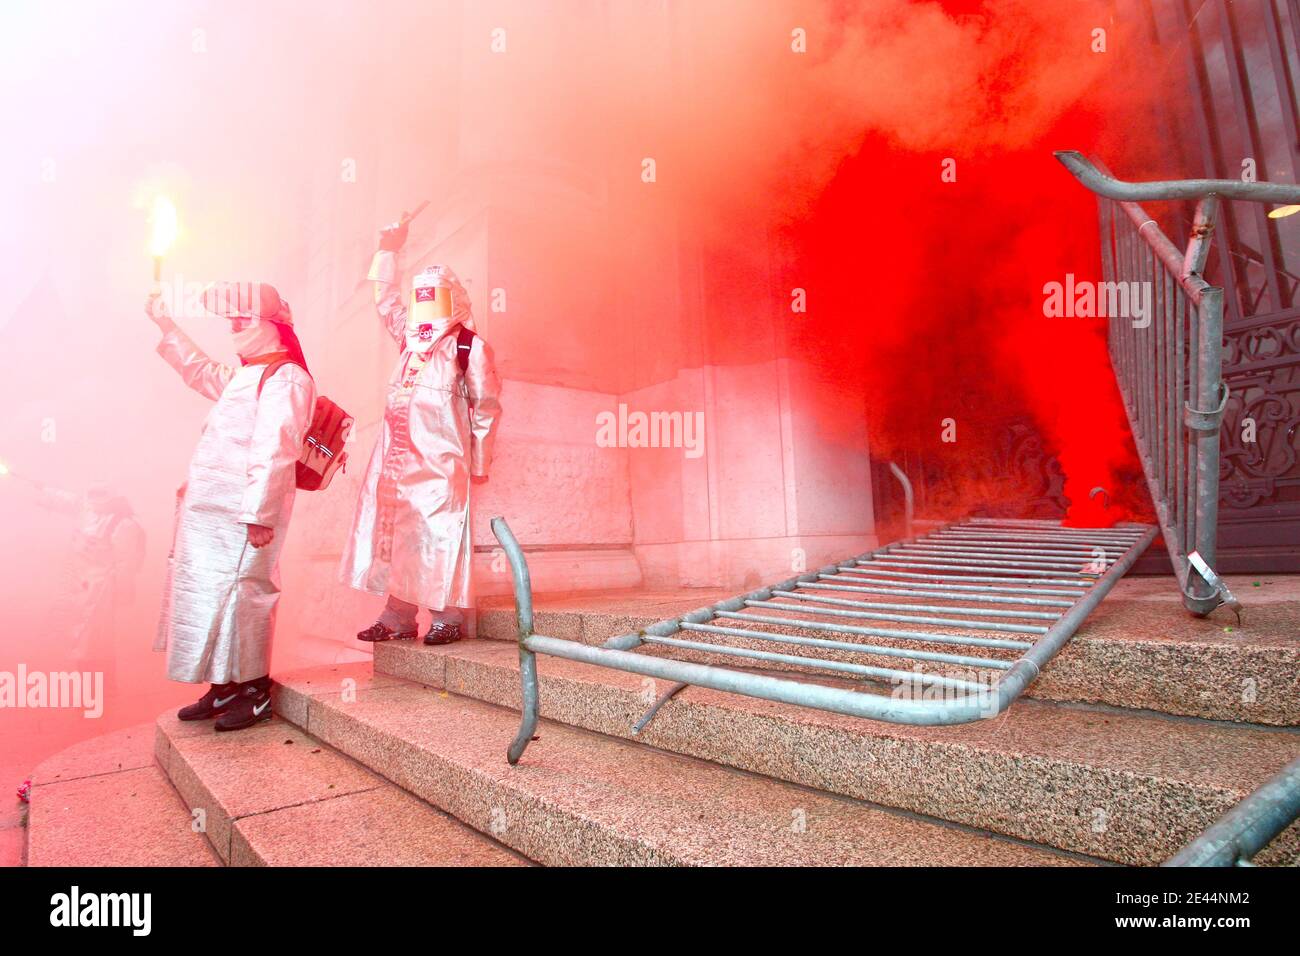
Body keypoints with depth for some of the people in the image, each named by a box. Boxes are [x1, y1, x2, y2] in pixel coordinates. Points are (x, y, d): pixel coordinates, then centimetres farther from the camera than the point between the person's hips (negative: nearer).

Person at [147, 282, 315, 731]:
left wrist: (259, 512, -26)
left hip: (241, 514, -10)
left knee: (237, 595, -5)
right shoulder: (243, 375, 18)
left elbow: (273, 452, -21)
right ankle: (225, 689, 25)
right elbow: (199, 370, 40)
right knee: (211, 595, 13)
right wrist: (164, 322, 43)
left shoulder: (285, 379, -13)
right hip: (212, 511, 10)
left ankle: (255, 692, 8)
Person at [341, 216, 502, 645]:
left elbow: (486, 408, -3)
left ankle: (448, 618, 3)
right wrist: (388, 252, 33)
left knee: (439, 536, -6)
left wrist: (479, 462, -4)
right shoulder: (411, 338, 19)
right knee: (394, 534, 7)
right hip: (396, 456, 7)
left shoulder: (470, 347, -1)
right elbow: (386, 301, 36)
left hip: (440, 459, -7)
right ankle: (398, 617, 15)